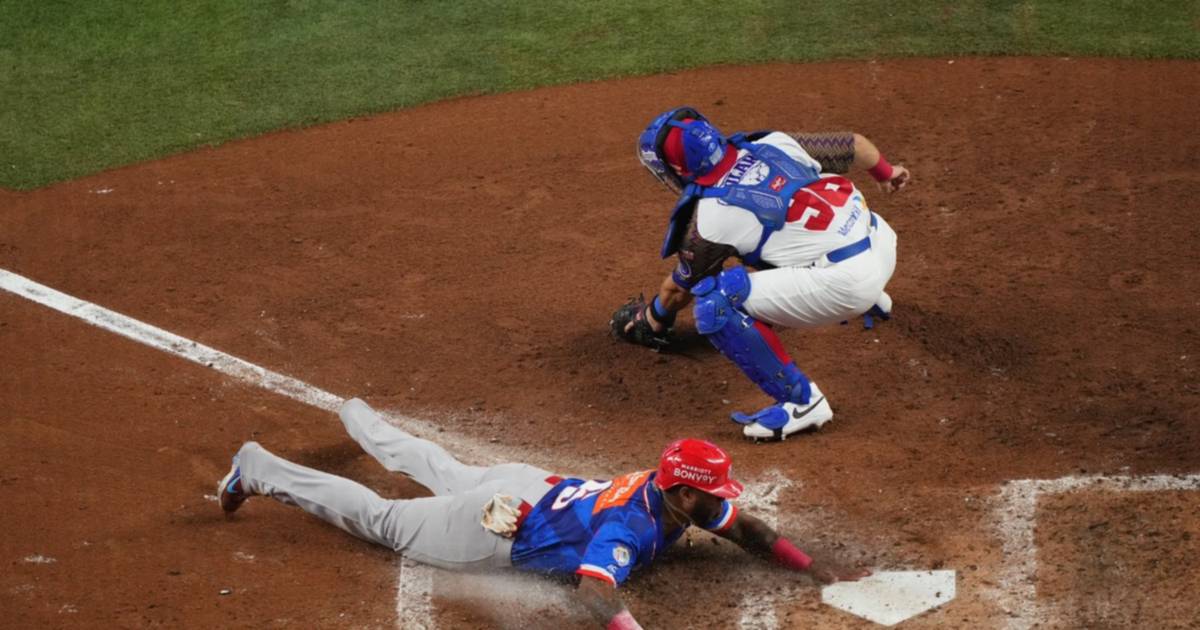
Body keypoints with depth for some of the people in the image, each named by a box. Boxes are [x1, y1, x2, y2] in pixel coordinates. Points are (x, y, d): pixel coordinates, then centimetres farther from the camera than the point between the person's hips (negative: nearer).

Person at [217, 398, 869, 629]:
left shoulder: (679, 495, -13)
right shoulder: (630, 524, -38)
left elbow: (747, 529, -2)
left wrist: (817, 569, -11)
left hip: (527, 486, 7)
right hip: (494, 528, -7)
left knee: (441, 471, 34)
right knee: (384, 520, 8)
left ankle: (358, 418, 61)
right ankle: (259, 470, 19)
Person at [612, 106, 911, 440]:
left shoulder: (710, 218, -8)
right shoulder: (774, 143, 6)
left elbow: (679, 288, 9)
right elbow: (852, 144, 18)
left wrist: (652, 320, 31)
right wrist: (886, 172, 40)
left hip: (848, 281, -9)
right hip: (883, 240, 9)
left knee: (714, 303, -12)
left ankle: (801, 401, -8)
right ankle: (869, 301, 56)